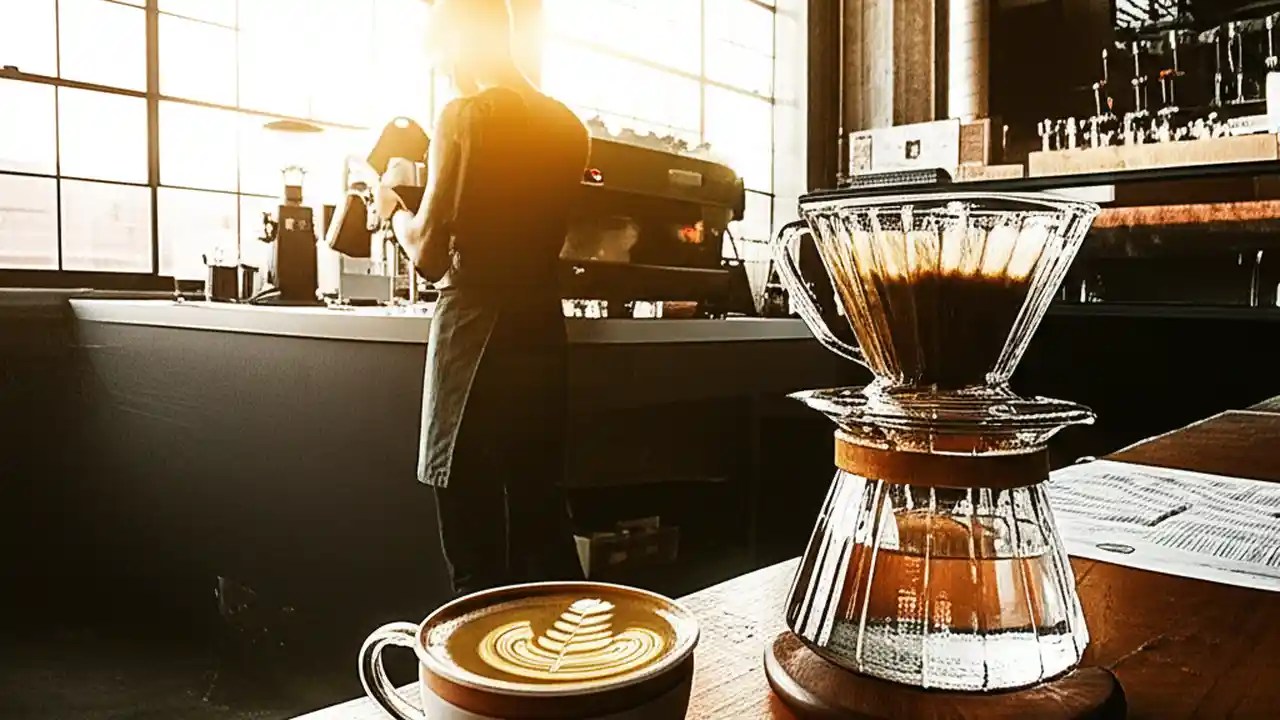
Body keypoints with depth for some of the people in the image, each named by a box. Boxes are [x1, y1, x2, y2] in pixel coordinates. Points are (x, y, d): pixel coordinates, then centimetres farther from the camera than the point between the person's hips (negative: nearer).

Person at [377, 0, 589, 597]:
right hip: (541, 328, 7)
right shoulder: (566, 125, 10)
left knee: (473, 532, 3)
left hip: (475, 329, -6)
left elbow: (429, 256, -10)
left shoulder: (466, 116, -8)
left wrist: (393, 209, 11)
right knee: (541, 515, 16)